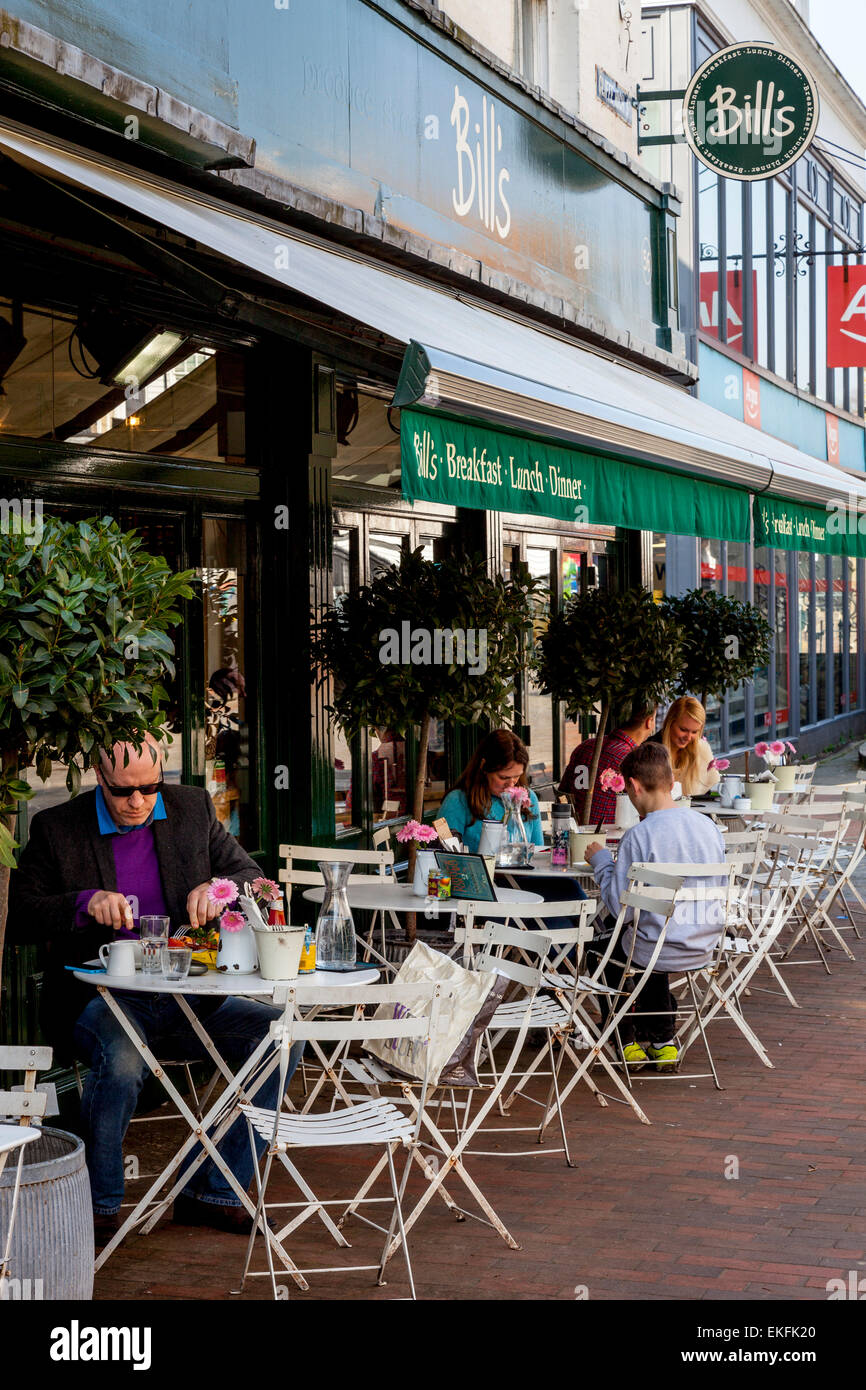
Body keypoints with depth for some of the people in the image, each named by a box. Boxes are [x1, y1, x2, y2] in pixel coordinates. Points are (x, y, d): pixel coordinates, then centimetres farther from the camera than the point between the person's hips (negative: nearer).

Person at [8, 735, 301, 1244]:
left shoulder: (193, 808, 8)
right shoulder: (57, 828, 1)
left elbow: (252, 876, 11)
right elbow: (23, 914, -2)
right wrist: (85, 903, -22)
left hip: (187, 998, 4)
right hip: (100, 1001, -4)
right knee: (123, 1059, -37)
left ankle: (212, 1192, -5)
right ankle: (99, 1206, -10)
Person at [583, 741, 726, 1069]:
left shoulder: (638, 837, -20)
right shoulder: (708, 826, -1)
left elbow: (619, 906, -16)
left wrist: (601, 861, -2)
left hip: (656, 951, -6)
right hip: (704, 949, 6)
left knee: (598, 949, 25)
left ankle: (627, 1042, 31)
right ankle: (662, 1040, 34)